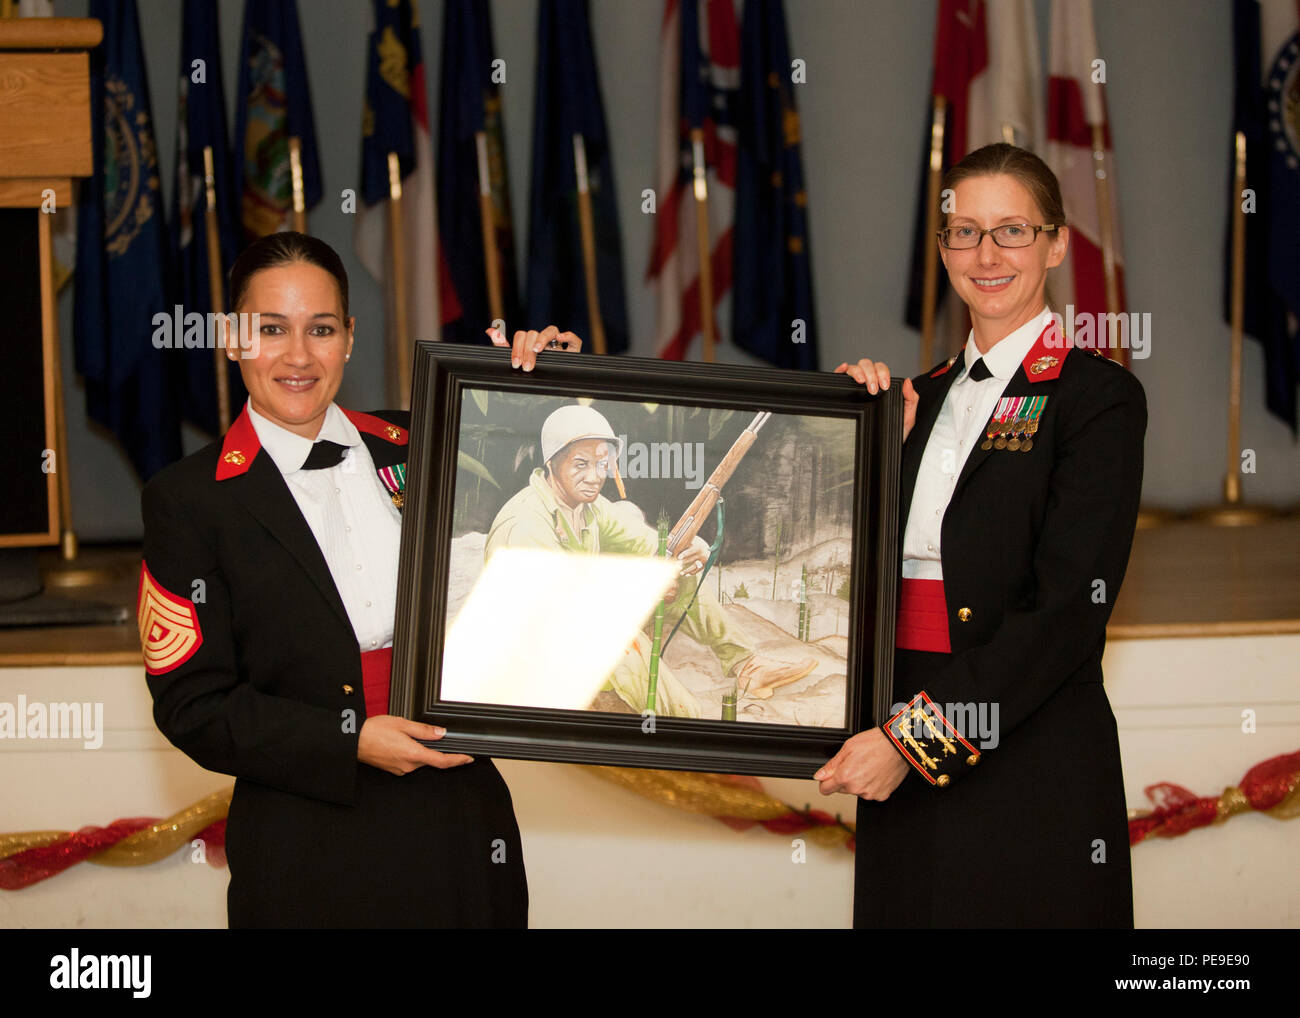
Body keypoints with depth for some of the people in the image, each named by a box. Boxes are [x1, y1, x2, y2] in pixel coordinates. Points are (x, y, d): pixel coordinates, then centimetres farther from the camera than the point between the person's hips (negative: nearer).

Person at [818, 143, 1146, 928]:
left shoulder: (1098, 397, -5)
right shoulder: (927, 395, 15)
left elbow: (1068, 609, -14)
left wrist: (919, 737, -18)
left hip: (1029, 764, -6)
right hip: (903, 770, 6)